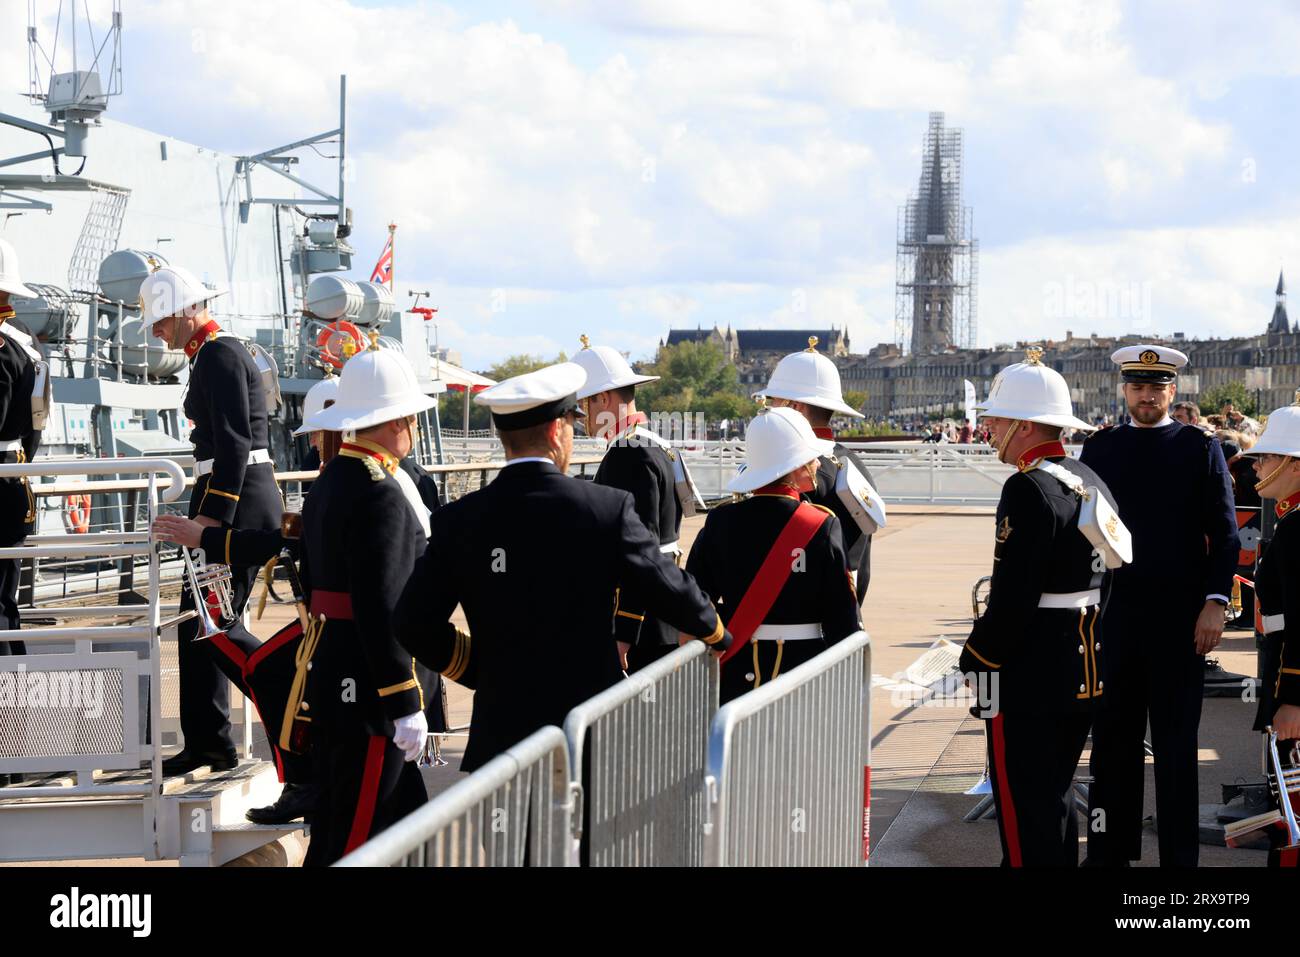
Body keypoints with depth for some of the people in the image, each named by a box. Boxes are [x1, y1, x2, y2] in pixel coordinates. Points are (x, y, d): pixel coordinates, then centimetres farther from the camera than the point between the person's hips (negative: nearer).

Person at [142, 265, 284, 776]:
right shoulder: (211, 355, 18)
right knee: (197, 621, 11)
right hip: (229, 499, 10)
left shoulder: (221, 354, -13)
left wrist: (214, 517, -23)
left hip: (238, 500, -10)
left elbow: (234, 443, -21)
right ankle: (207, 743, 16)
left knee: (212, 623, -9)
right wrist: (203, 511, 23)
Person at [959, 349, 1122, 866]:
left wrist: (975, 658, -11)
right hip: (1083, 671, 9)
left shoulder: (1028, 489, -19)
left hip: (1026, 678, -9)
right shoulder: (1092, 481, 10)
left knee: (1024, 808, -1)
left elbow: (1012, 596, -23)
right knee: (1056, 795, 19)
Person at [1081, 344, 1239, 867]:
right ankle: (1110, 850, 14)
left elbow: (1225, 533, 0)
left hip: (1181, 618, -2)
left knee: (1176, 742, 3)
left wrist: (1215, 602, -9)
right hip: (1113, 614, 2)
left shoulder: (1201, 448, 2)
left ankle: (1180, 854, 9)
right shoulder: (1099, 448, 8)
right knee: (1112, 737, 6)